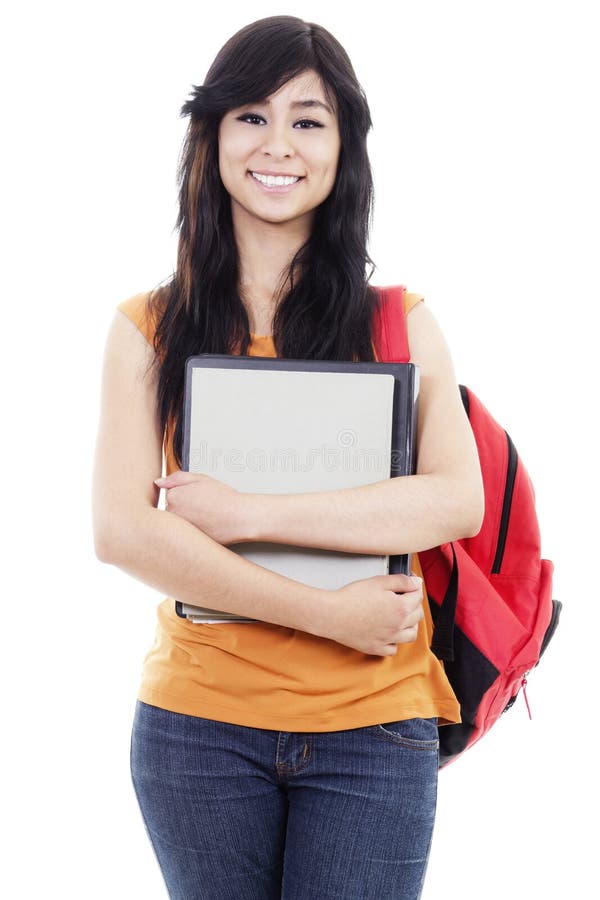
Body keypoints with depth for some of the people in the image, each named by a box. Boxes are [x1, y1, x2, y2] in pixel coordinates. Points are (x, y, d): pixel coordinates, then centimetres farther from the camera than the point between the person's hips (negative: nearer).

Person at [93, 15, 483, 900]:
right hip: (197, 722, 0)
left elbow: (458, 501, -10)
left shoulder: (399, 322, 4)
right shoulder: (150, 327, 2)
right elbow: (120, 529, -9)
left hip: (373, 729, 0)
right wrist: (327, 612, -15)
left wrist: (249, 512, -17)